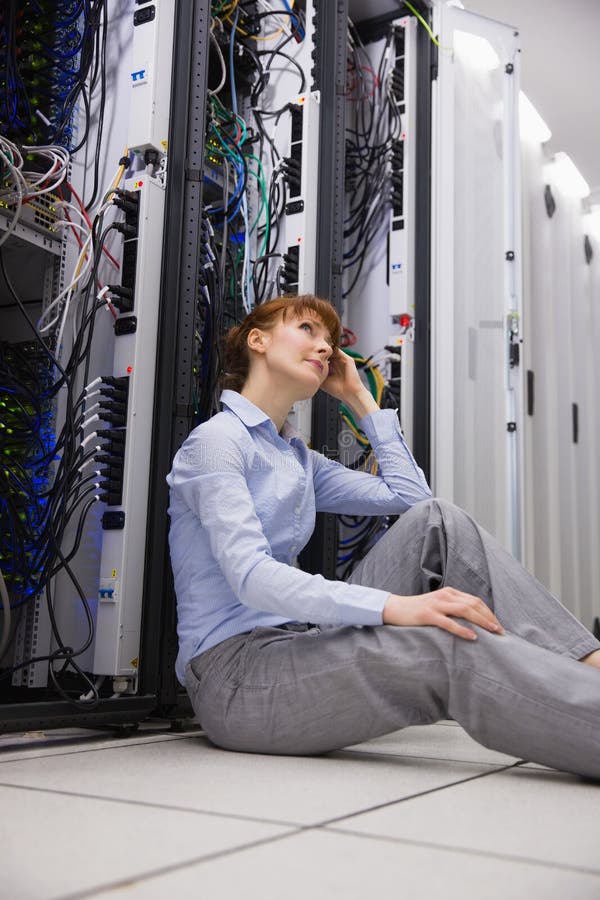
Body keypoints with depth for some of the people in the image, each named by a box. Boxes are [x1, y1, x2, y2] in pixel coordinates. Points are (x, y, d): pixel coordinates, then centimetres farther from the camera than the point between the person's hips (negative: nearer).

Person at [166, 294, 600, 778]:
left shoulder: (298, 458, 19)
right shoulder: (215, 440, -7)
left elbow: (410, 496, 15)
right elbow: (250, 577, -22)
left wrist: (360, 398, 17)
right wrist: (392, 606, -33)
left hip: (295, 643, 8)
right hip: (233, 670, -8)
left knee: (436, 520, -7)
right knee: (453, 648, -31)